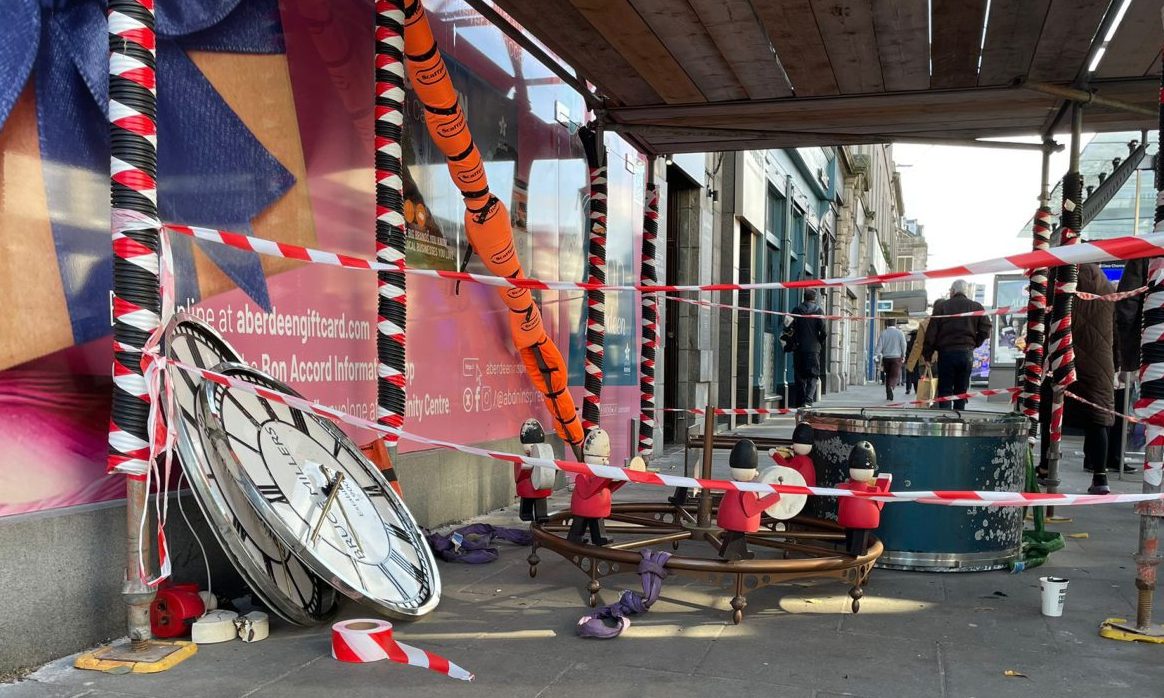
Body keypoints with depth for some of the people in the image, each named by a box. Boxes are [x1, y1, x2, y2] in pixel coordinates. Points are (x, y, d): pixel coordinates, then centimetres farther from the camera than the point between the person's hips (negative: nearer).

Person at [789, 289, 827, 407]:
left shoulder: (797, 310, 2)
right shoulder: (818, 310, -2)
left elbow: (791, 328, -4)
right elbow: (823, 331, -7)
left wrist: (793, 343, 6)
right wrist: (820, 342, 9)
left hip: (798, 348, 2)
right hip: (813, 348, -2)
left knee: (800, 375, 9)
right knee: (813, 375, 1)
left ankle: (802, 400, 10)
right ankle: (808, 400, -14)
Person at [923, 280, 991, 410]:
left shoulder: (941, 306, -2)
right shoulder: (976, 307, 5)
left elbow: (931, 332, -4)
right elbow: (985, 330, -2)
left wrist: (927, 354, 0)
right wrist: (973, 344, 12)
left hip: (946, 352, -2)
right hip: (967, 354, 2)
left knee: (945, 391, 1)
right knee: (961, 391, 10)